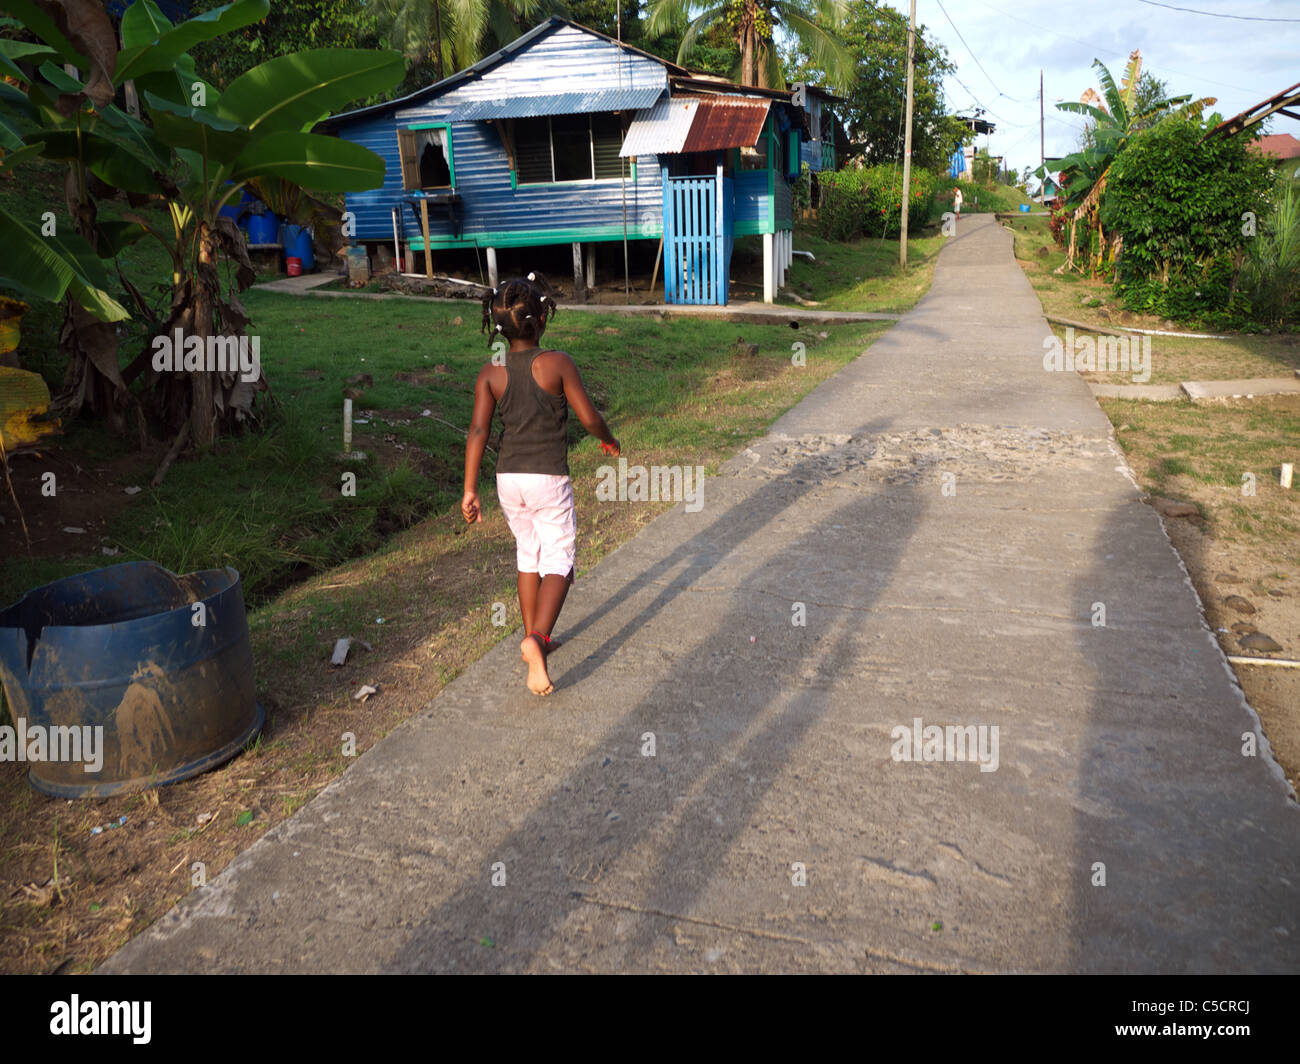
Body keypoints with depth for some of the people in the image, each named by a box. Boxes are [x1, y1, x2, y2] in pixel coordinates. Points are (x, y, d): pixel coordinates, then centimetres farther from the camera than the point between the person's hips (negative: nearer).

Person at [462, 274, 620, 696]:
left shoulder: (490, 373, -1)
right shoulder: (557, 363, -10)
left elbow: (478, 430, -9)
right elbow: (589, 418, -8)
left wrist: (469, 490, -10)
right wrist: (609, 440, 13)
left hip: (508, 478, 4)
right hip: (548, 478, -4)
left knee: (528, 555, 21)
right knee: (558, 563, 2)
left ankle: (534, 638, 30)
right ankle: (536, 640, -18)